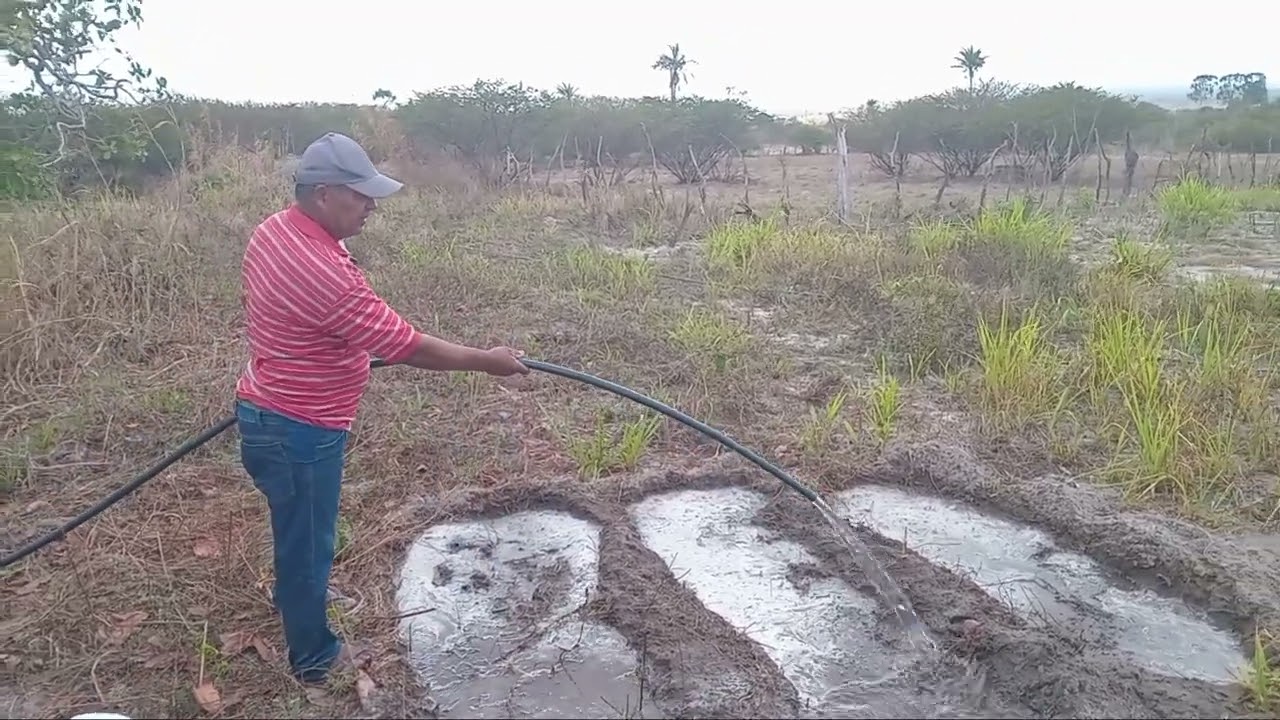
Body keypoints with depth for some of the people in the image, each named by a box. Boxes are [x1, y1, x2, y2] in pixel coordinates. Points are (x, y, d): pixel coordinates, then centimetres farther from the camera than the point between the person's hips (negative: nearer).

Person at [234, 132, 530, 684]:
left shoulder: (275, 230, -1)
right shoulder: (323, 272, -33)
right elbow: (404, 346, -27)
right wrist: (484, 361, -16)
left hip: (272, 413, 10)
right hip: (298, 430, -10)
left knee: (299, 528, 31)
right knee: (308, 538, 10)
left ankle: (295, 593, 56)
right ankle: (313, 656, 31)